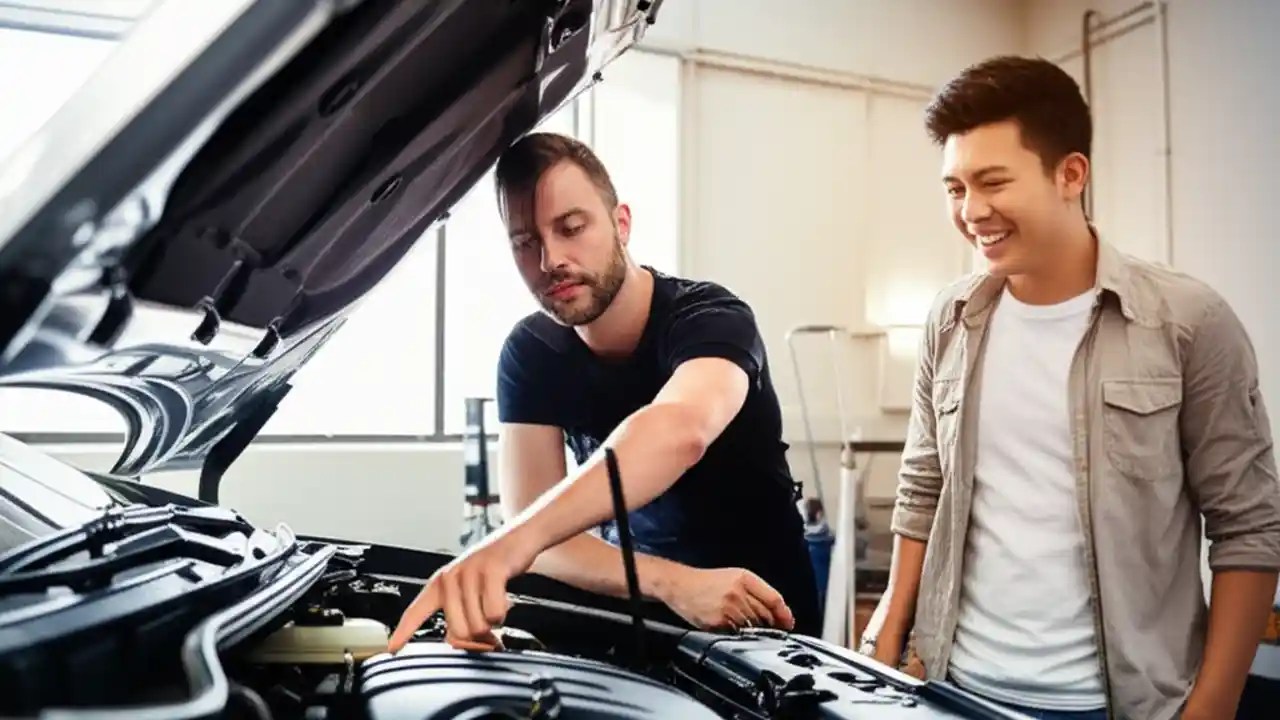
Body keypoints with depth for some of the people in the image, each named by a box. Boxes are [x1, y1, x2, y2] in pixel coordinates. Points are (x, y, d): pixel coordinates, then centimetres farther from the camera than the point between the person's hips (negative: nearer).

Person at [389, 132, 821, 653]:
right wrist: (672, 583, -32)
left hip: (761, 616, -2)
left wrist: (511, 544, -55)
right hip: (642, 614, 2)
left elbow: (678, 434, -42)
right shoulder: (529, 354, -8)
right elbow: (540, 534, -17)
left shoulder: (709, 318, -20)